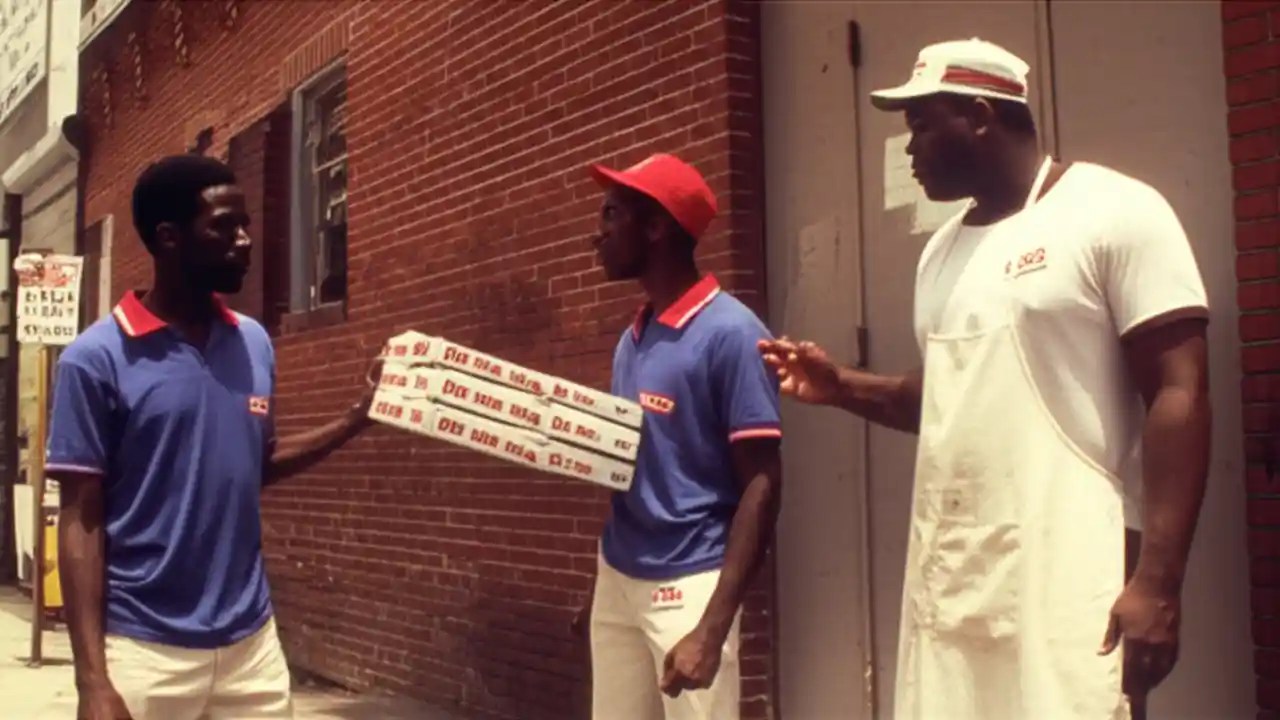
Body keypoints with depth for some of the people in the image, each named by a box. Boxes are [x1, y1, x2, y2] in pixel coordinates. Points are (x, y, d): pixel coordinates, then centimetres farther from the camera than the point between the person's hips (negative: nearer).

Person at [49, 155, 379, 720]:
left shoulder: (254, 343, 5)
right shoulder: (96, 359, -9)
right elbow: (81, 522, -9)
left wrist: (358, 417, 5)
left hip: (252, 641, 4)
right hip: (145, 651, -4)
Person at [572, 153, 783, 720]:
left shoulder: (730, 333, -12)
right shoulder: (632, 338, 10)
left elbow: (762, 487, -15)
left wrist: (712, 627, -21)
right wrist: (600, 583, 17)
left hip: (687, 586, -7)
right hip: (617, 578, 7)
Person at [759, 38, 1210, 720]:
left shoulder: (1115, 213, -6)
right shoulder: (943, 250, 15)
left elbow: (1179, 395, -11)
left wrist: (1158, 580, -18)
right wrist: (840, 386, 7)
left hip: (1069, 576, -6)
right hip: (947, 573, 7)